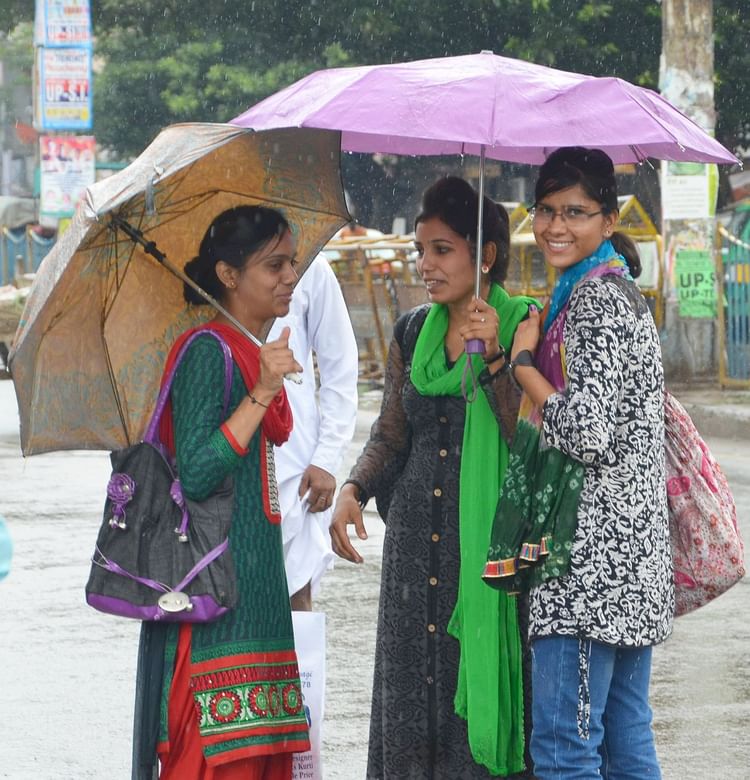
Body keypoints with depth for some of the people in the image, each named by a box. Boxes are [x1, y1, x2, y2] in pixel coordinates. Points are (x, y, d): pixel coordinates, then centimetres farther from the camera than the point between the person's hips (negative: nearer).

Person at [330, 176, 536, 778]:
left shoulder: (521, 327, -5)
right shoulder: (412, 333, 10)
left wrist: (491, 359, -23)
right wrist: (353, 489, 1)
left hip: (487, 537, -5)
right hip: (417, 536, 5)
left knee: (481, 679, -5)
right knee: (411, 691, 7)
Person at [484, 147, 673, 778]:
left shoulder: (597, 297, -13)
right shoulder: (617, 289, 19)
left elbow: (588, 433, -21)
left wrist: (523, 364, -8)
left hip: (591, 555, -11)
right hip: (631, 557, 11)